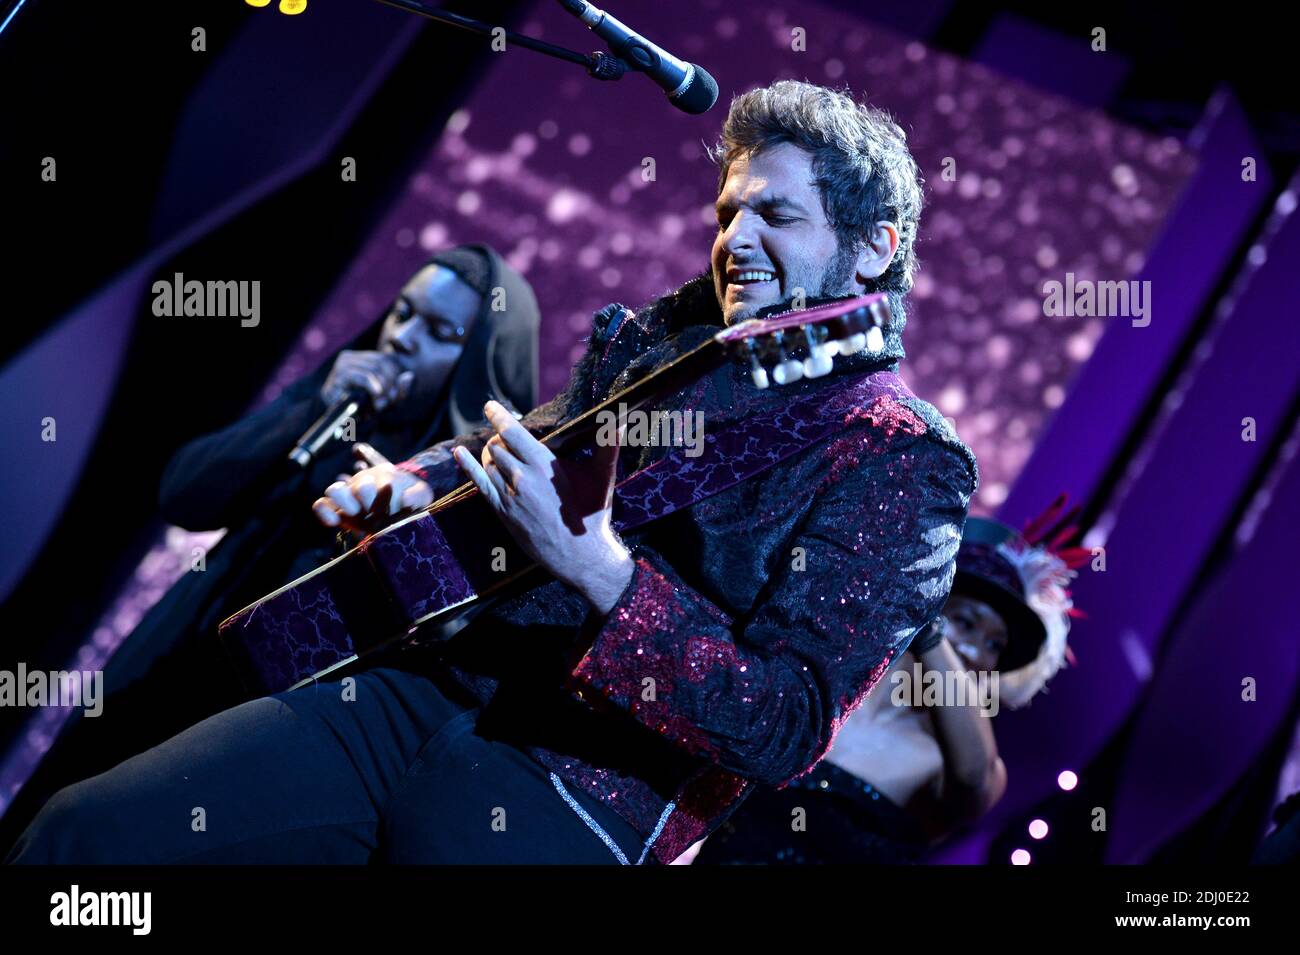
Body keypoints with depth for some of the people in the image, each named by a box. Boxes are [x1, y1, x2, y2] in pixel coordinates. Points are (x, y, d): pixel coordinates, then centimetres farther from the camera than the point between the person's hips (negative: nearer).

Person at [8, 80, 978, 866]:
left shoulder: (902, 463, -9)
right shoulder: (658, 333, 12)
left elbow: (787, 732, -18)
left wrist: (597, 564, -27)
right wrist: (406, 483, 8)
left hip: (574, 793, -6)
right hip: (433, 688, 7)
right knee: (80, 831, -5)